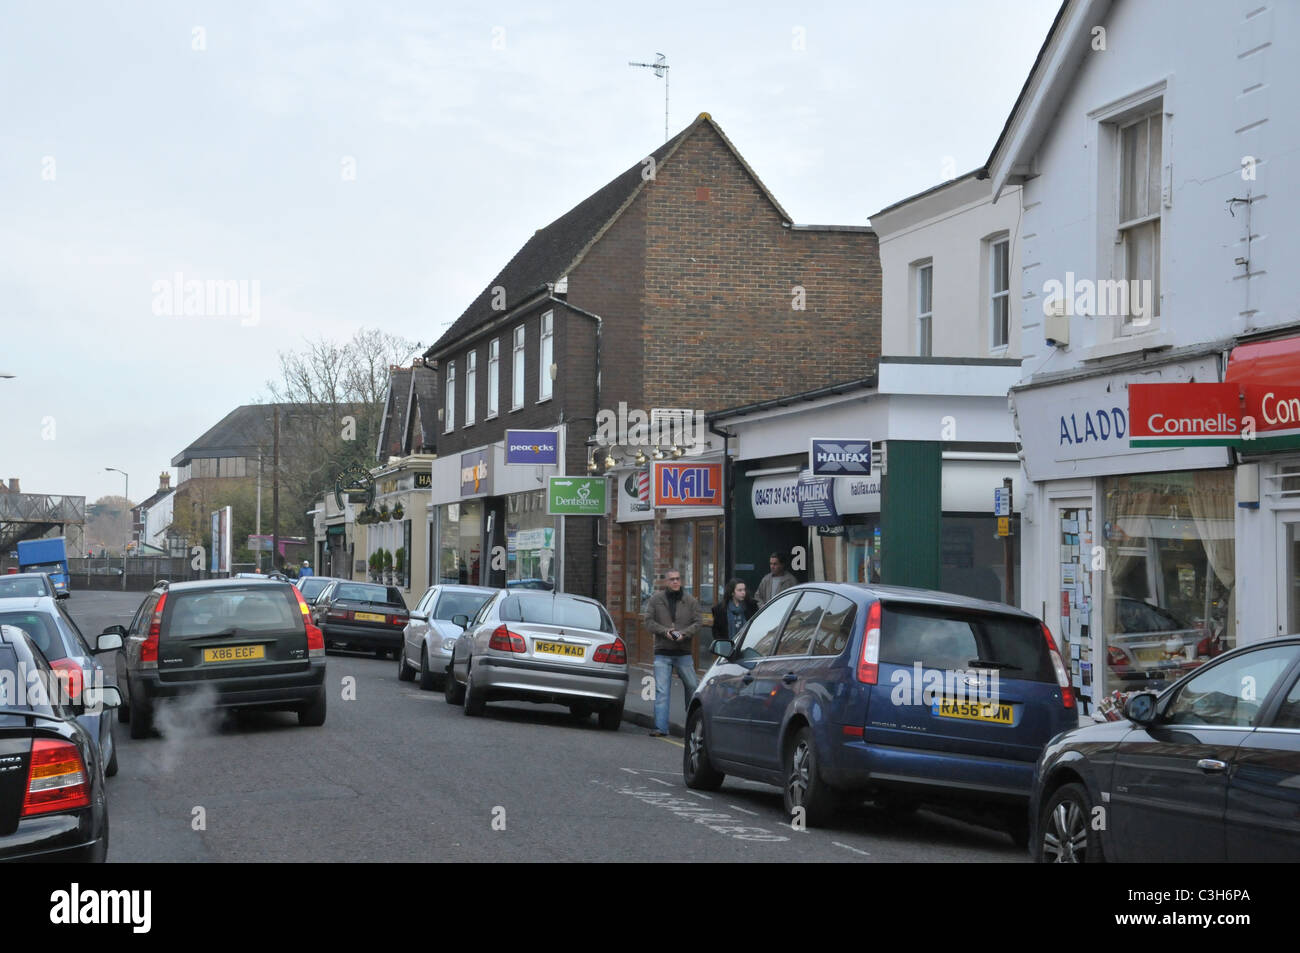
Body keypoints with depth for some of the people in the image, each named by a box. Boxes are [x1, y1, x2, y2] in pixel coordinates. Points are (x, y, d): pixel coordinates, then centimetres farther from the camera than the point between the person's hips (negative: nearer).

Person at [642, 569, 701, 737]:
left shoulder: (690, 601, 4)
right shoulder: (656, 599, 4)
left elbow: (696, 623, 2)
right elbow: (649, 621, 2)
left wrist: (684, 634, -16)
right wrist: (664, 631, -13)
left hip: (684, 653, 1)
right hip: (662, 653, -1)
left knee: (693, 687, 7)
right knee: (661, 691, -5)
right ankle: (660, 727, -5)